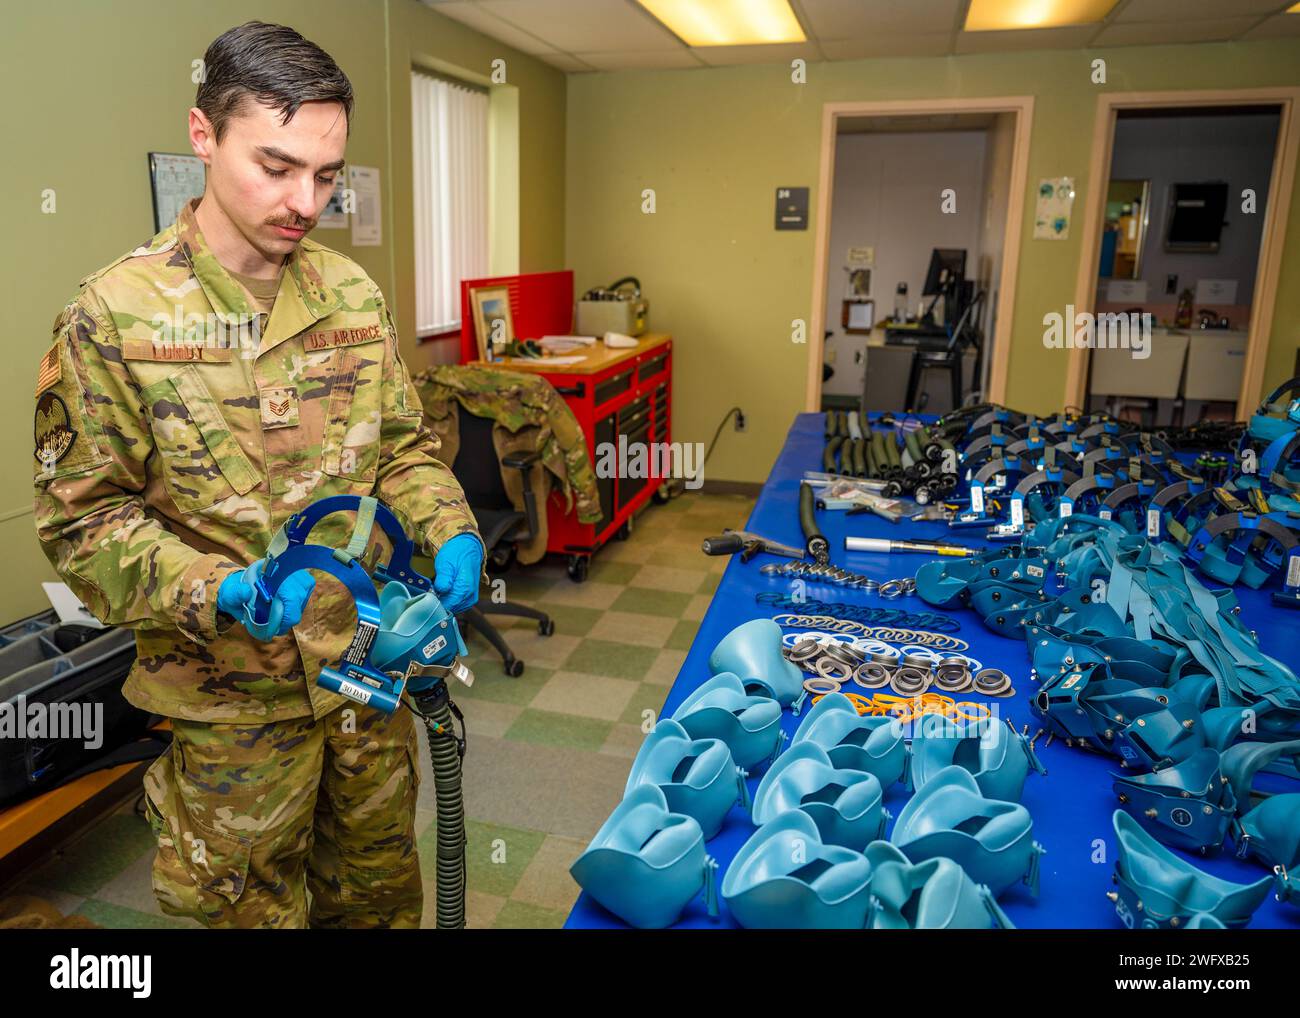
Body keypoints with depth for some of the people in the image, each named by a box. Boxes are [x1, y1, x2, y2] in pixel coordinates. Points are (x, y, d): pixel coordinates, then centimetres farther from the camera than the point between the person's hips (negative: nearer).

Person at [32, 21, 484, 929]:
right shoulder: (117, 311, -12)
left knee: (380, 885, 23)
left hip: (370, 661, 4)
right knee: (257, 901, 18)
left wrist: (449, 528, -11)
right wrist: (215, 593, -25)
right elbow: (84, 518, -9)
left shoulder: (354, 294, 1)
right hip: (233, 691, -3)